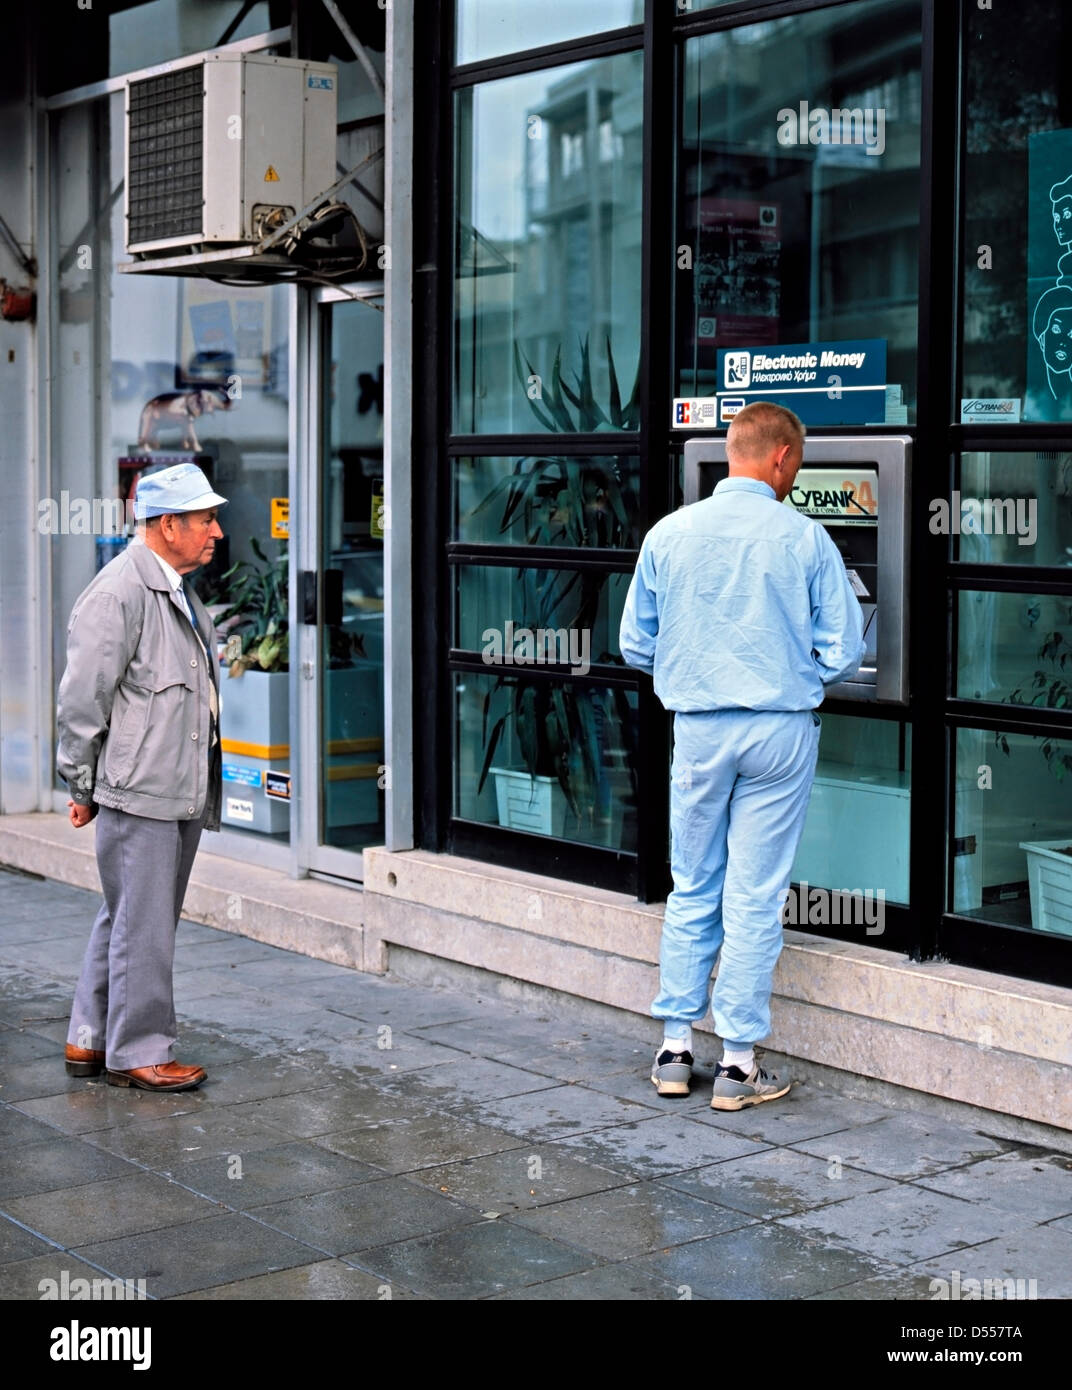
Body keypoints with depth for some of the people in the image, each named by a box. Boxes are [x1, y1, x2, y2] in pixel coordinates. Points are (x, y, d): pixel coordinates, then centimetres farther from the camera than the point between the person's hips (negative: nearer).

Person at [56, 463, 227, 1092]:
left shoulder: (180, 593, 16)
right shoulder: (118, 593, -14)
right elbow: (81, 700, -13)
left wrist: (203, 785, 21)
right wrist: (84, 788, -8)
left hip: (182, 795, 10)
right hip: (137, 795, -10)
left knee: (128, 918, 16)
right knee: (142, 927, -1)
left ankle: (92, 1040, 27)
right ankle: (138, 1052, 10)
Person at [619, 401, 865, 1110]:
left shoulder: (669, 534, 0)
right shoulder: (804, 538, -8)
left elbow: (636, 645, 6)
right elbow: (843, 651, -5)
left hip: (698, 727, 2)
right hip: (780, 730, -2)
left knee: (692, 889, 14)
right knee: (755, 896, 3)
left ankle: (675, 1048, 18)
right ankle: (738, 1063, 9)